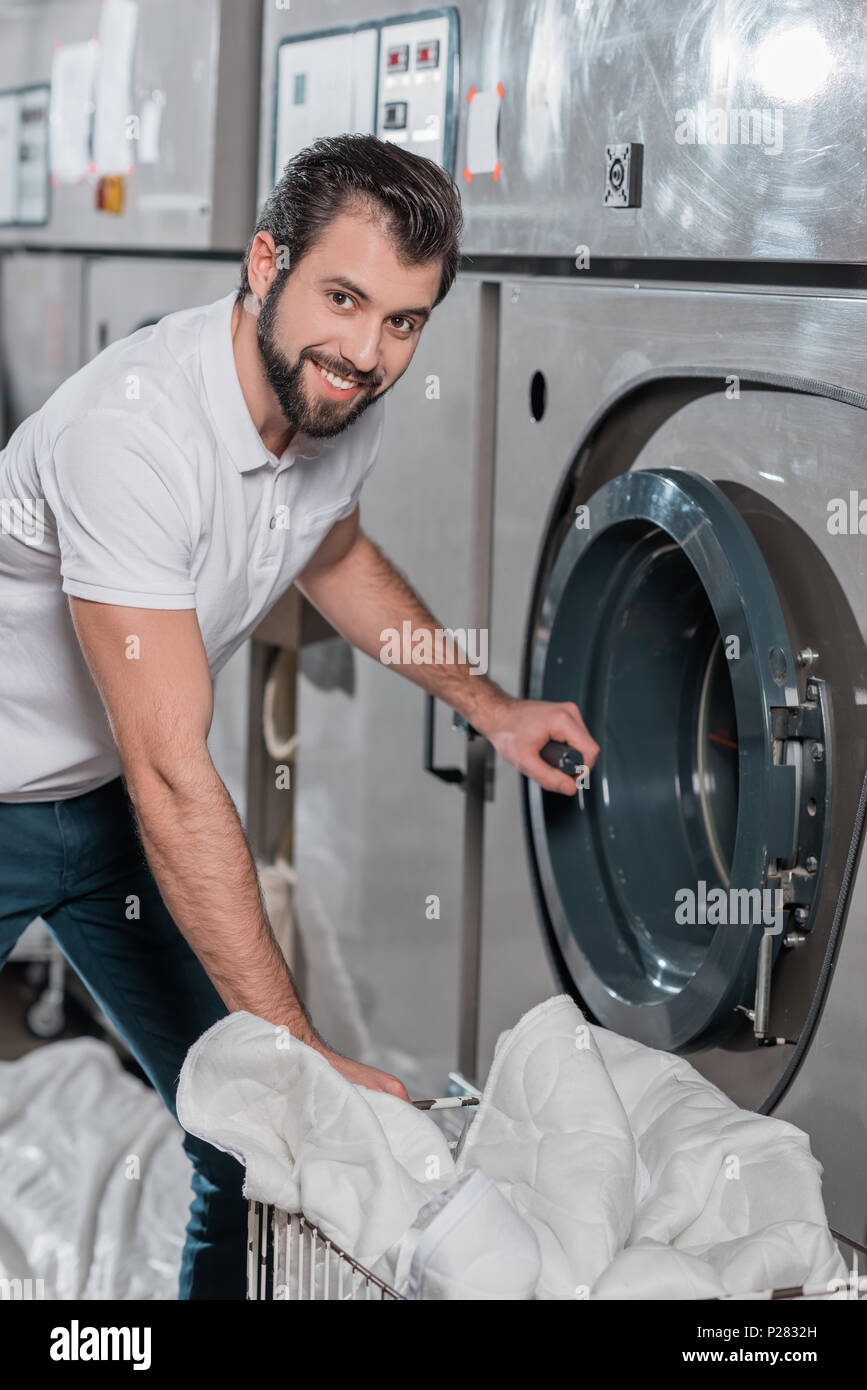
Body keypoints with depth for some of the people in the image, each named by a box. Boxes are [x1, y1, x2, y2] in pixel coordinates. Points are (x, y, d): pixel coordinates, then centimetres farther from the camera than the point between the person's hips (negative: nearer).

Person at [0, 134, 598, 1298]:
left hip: (108, 798, 7)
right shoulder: (136, 429, -35)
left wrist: (486, 705, 7)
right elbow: (171, 775, -35)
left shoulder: (344, 407, -9)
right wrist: (296, 1048, -33)